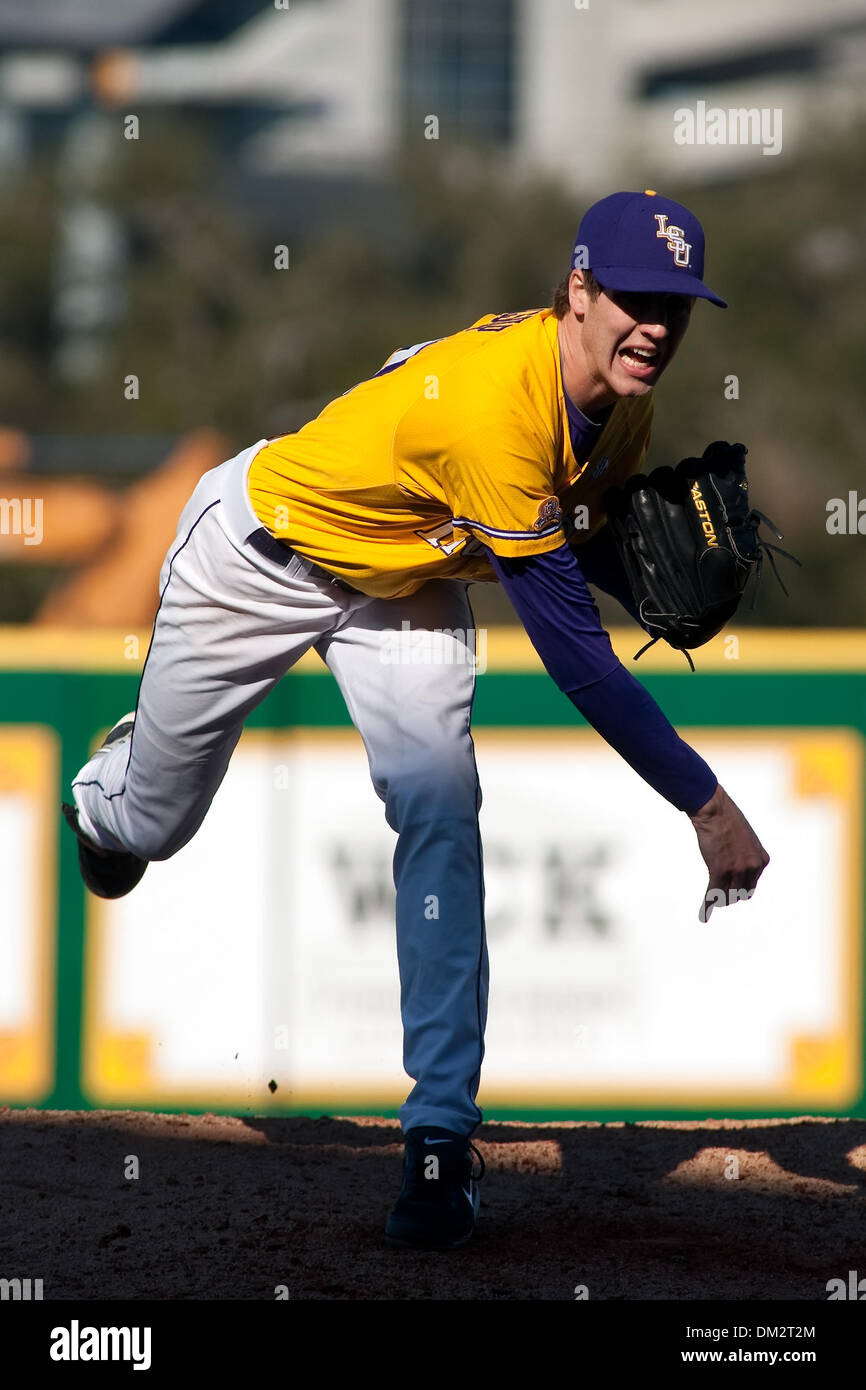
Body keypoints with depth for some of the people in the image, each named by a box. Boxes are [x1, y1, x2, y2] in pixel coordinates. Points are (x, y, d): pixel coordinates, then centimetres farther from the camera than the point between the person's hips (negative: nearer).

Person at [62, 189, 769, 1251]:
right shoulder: (495, 397, -43)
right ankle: (103, 797, 56)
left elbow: (594, 548, 3)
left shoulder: (620, 402, -18)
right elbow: (569, 646, -42)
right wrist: (704, 801, -41)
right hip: (263, 555, -5)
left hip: (405, 586, 5)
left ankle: (442, 1132, -14)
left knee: (440, 813, -17)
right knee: (152, 822, 15)